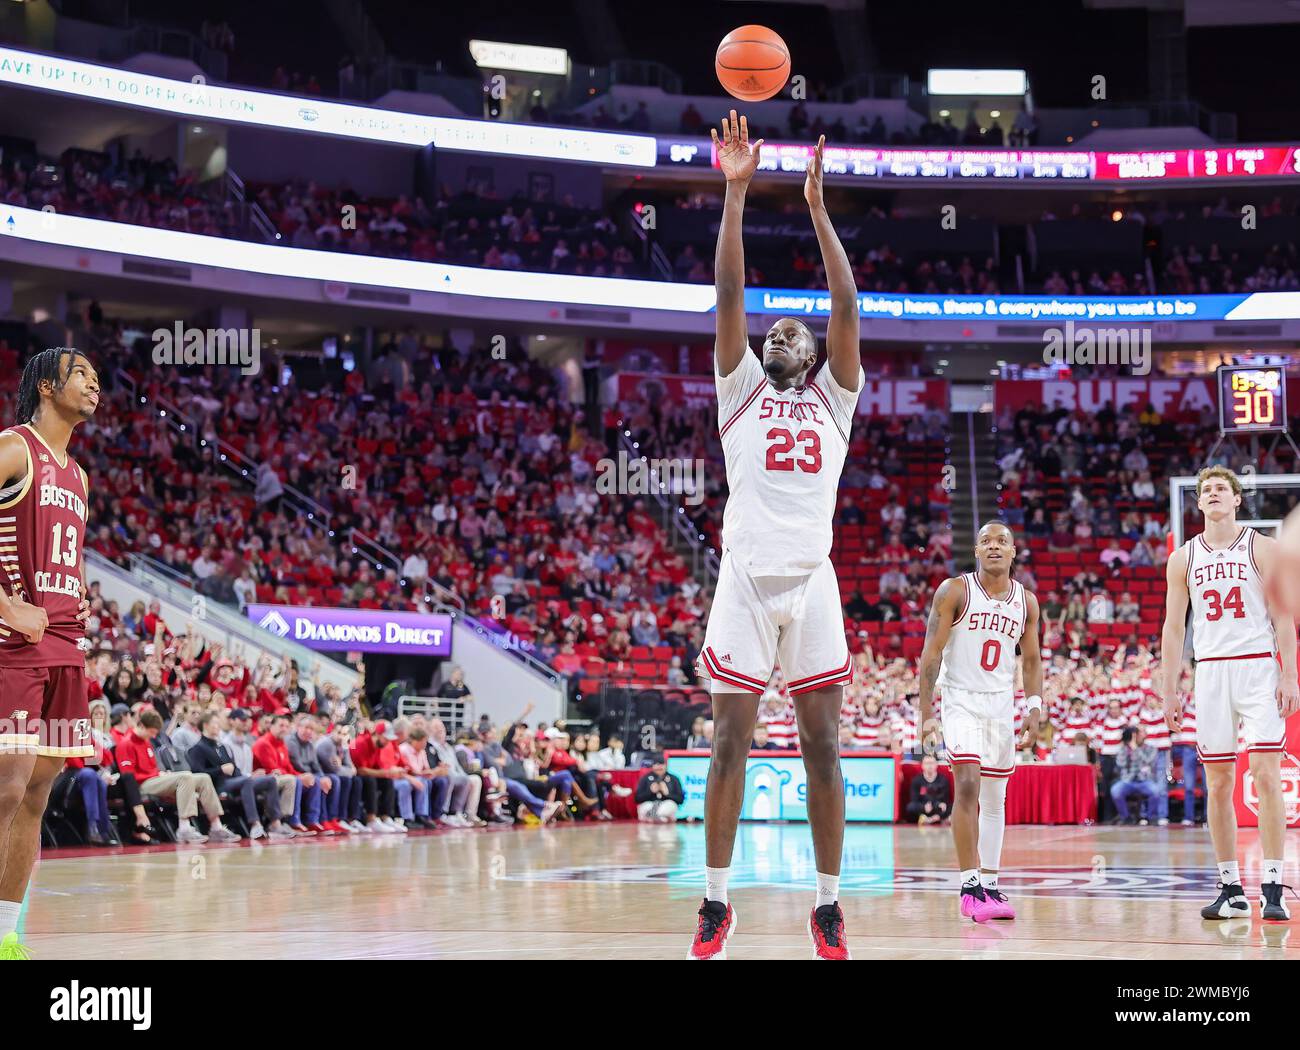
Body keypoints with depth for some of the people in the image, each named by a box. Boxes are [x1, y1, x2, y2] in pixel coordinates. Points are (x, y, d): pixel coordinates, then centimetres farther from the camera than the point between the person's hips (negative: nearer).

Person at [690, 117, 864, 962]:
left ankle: (828, 904, 4)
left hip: (812, 581, 1)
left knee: (823, 744, -1)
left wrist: (818, 209, 0)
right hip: (747, 576, -1)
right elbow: (729, 296, 6)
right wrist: (736, 194, -1)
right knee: (732, 741, -1)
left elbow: (847, 308, 5)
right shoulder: (742, 388, 15)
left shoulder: (834, 398, 16)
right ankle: (717, 899, 5)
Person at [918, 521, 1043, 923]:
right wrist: (926, 713, -15)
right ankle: (969, 887, -20)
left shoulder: (1027, 601, 5)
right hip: (960, 699, -5)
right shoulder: (954, 591, -8)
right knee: (967, 785, -19)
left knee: (995, 799, 9)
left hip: (1002, 704, 5)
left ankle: (989, 886, 16)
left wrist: (1035, 708, 0)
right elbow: (931, 654, -9)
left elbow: (1032, 660, 14)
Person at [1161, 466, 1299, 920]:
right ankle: (1231, 891, 9)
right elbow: (1173, 627, 12)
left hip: (1258, 668, -3)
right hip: (1210, 673, 3)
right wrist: (1169, 690, 6)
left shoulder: (1262, 548, 3)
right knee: (1218, 784, 3)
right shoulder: (1183, 559, 11)